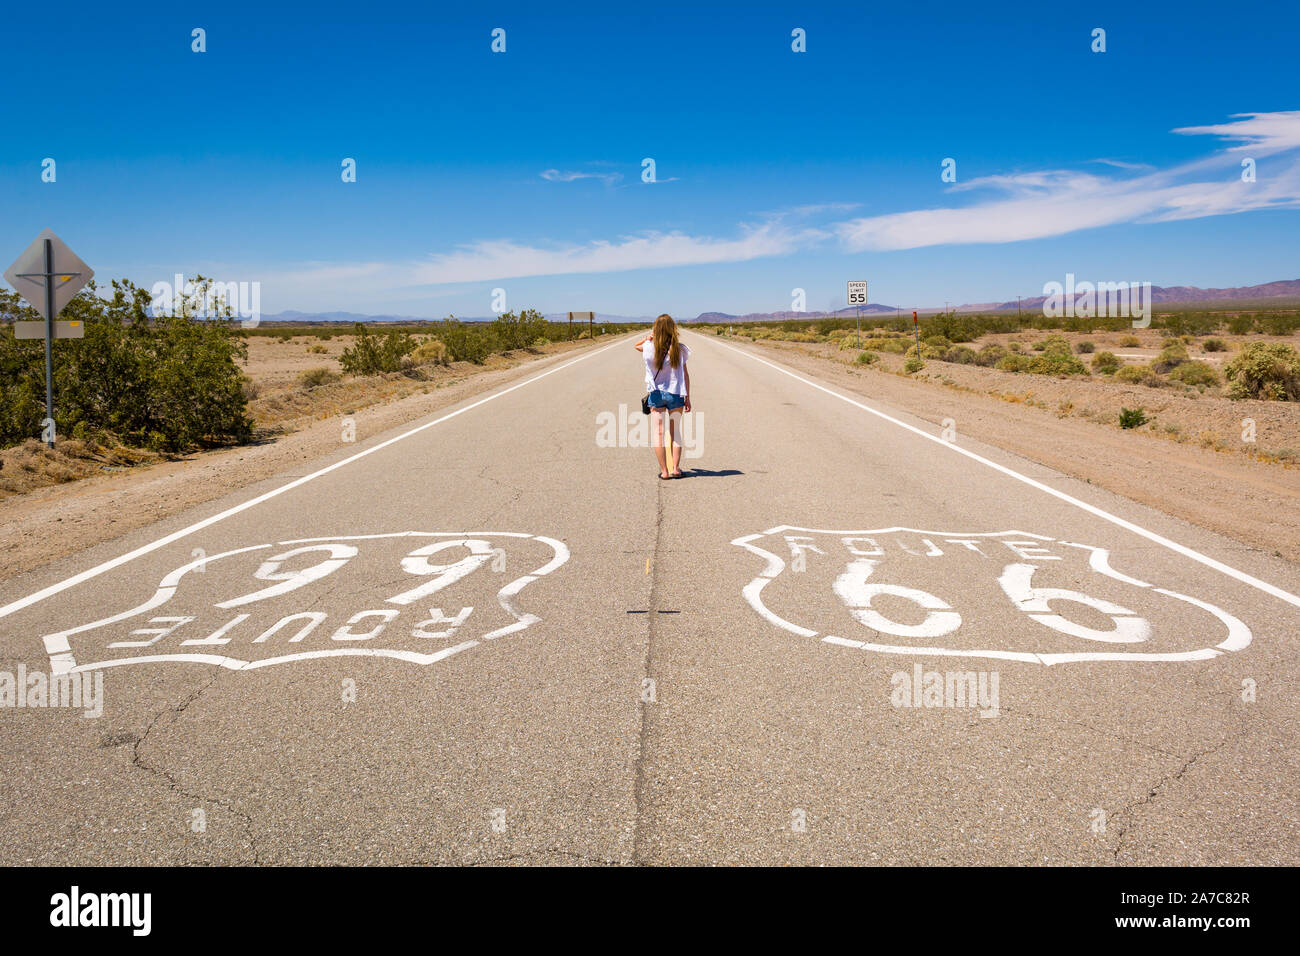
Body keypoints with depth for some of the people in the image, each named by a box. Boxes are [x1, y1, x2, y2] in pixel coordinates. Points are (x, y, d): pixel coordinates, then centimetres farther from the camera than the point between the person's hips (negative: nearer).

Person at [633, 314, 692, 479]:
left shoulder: (650, 347, -6)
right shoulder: (679, 349, -6)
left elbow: (636, 345, 17)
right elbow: (685, 374, -1)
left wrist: (649, 338, 2)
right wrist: (687, 397, 5)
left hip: (656, 394, -1)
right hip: (676, 394, 1)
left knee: (658, 433, 4)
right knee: (675, 432, 14)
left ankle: (664, 470, -1)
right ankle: (675, 468, 9)